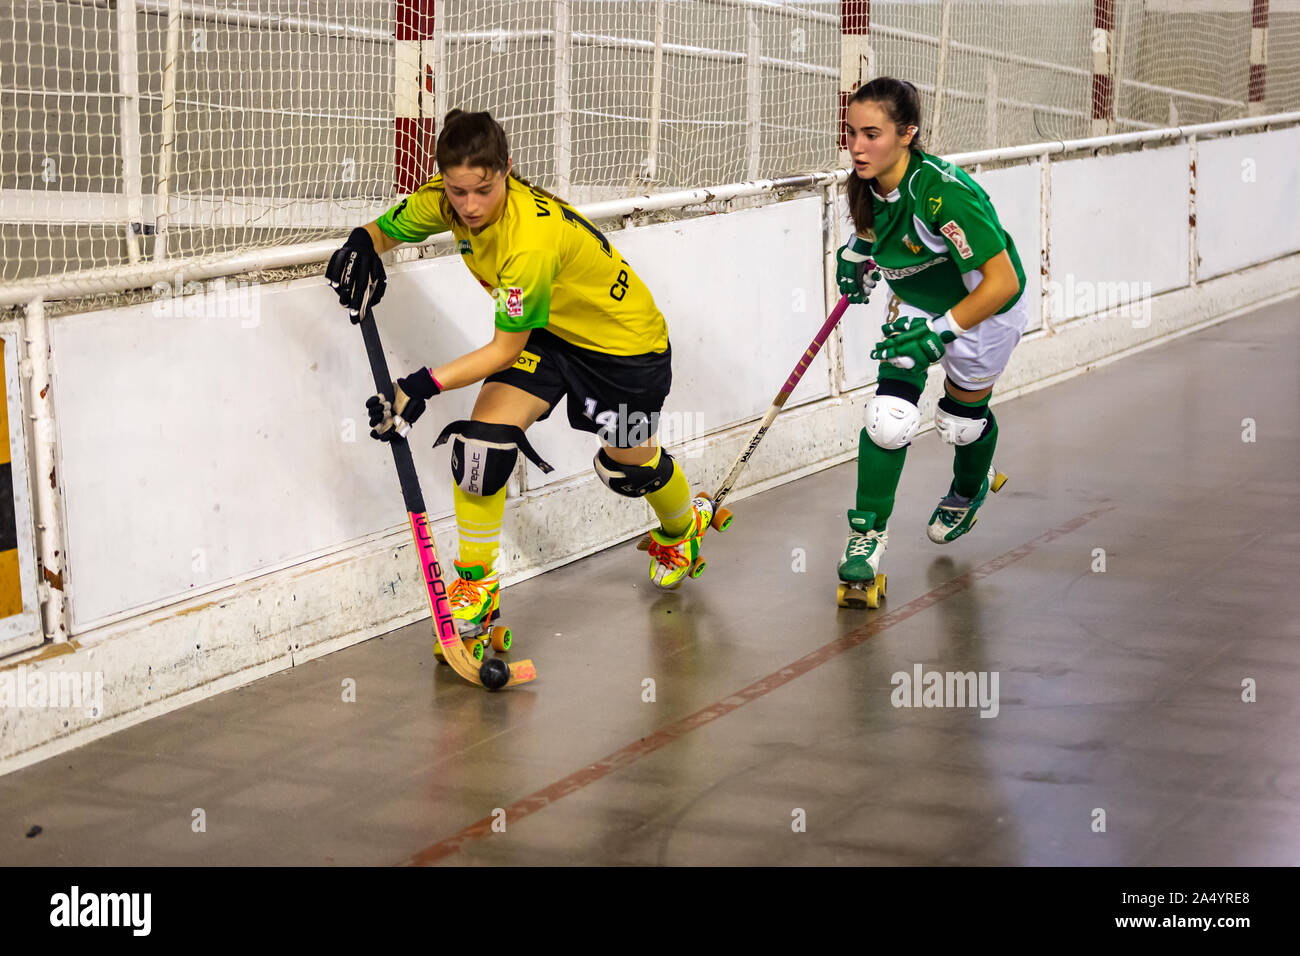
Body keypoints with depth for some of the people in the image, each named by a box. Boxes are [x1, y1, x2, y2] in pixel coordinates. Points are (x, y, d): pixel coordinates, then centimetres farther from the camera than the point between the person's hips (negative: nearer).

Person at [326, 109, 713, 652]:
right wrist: (361, 246, -26)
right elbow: (385, 230, -2)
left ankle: (682, 527, 51)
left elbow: (506, 350, -31)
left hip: (625, 341, -6)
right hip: (543, 330, 6)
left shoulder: (532, 239, -41)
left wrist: (426, 385, -36)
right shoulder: (444, 200, -20)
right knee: (483, 439, -15)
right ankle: (475, 586, 2)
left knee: (629, 466, 15)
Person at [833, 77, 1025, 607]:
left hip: (984, 307, -4)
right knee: (889, 417, -11)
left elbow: (1002, 282, -36)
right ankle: (867, 534, 4)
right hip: (916, 301, 5)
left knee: (961, 419, 13)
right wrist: (857, 251, -2)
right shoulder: (868, 183, -18)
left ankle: (969, 490, 49)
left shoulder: (946, 192, -39)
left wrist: (940, 332, -37)